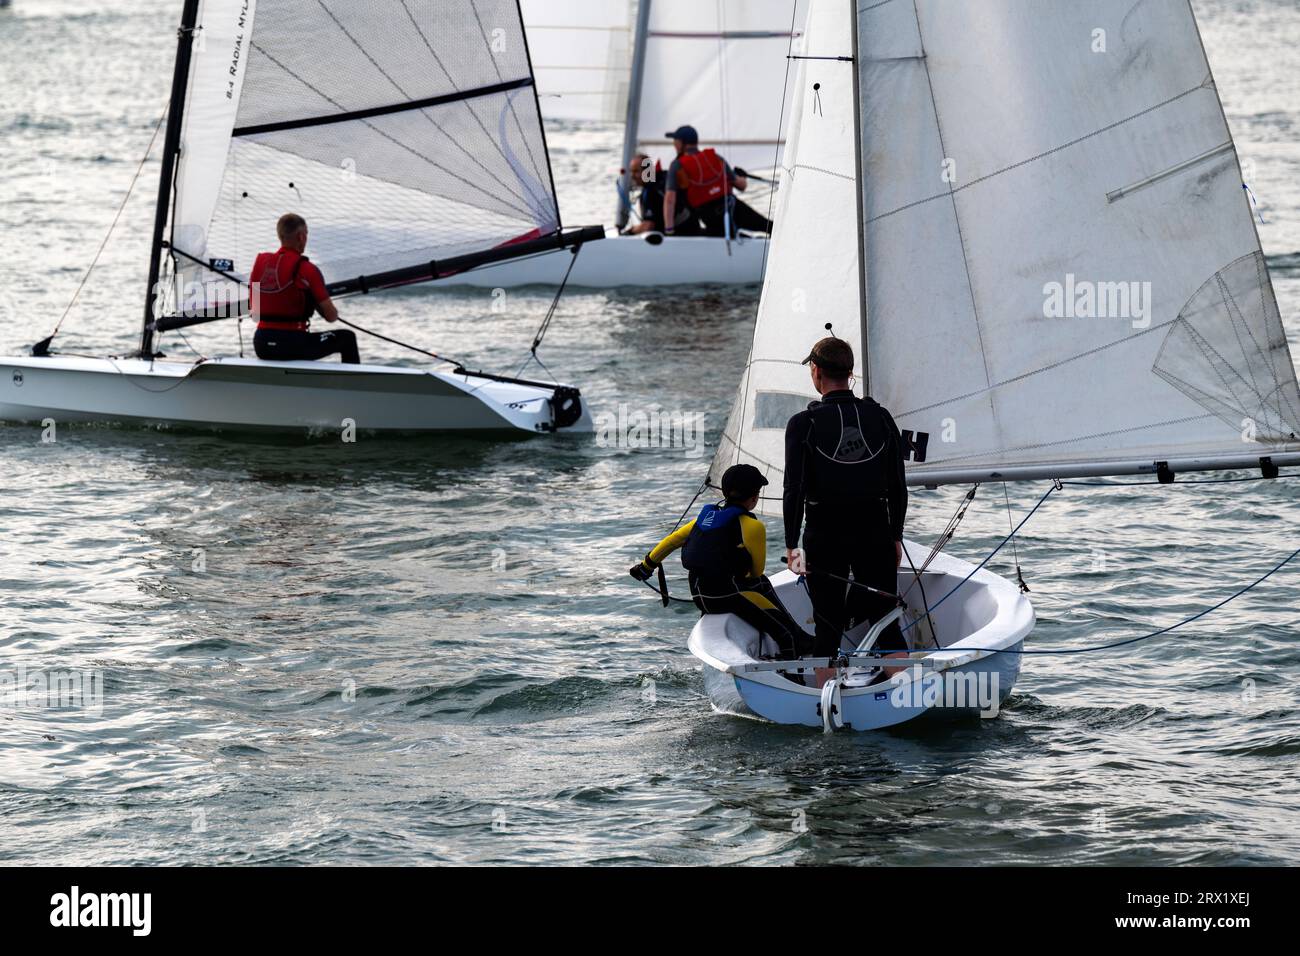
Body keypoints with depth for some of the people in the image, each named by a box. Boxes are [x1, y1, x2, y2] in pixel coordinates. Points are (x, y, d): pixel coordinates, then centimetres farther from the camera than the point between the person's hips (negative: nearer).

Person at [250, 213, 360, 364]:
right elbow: (332, 316, -6)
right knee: (347, 338, 15)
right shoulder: (306, 269, -11)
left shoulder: (260, 262, 5)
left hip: (261, 346, 6)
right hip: (292, 345, -6)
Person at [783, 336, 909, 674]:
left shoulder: (804, 424, -9)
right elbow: (898, 486, 5)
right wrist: (895, 536, 14)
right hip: (875, 531, 2)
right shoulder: (880, 417, 1)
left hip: (824, 534, -2)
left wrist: (791, 544, -2)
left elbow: (795, 489, -10)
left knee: (828, 628, 5)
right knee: (887, 624, 8)